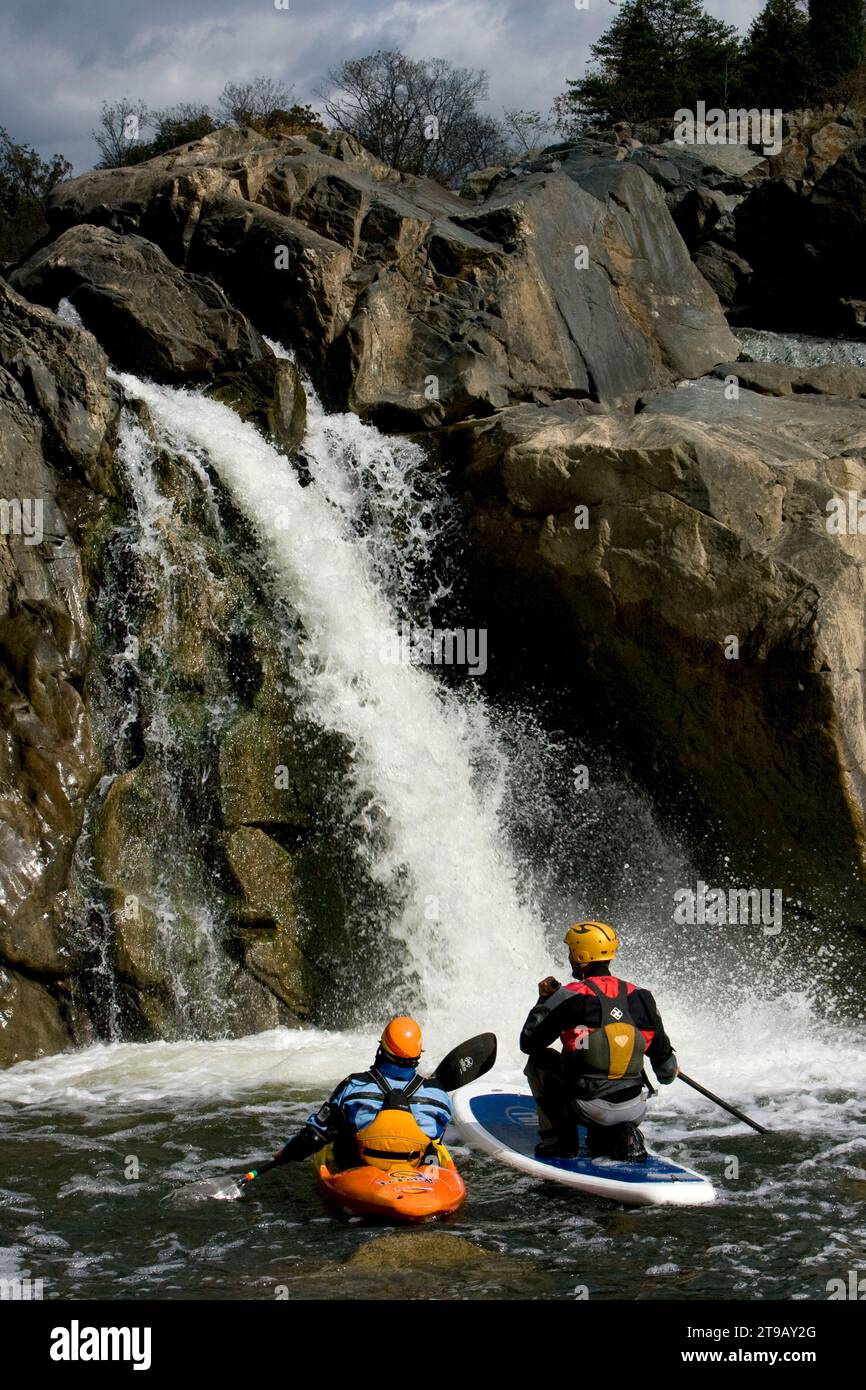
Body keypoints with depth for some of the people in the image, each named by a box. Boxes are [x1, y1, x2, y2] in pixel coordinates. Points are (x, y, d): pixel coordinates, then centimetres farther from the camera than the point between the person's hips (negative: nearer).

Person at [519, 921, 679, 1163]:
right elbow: (662, 1055, 13)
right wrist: (669, 1073, 37)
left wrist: (545, 1001, 15)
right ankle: (620, 1137, 9)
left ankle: (560, 1139, 14)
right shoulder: (639, 997, 4)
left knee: (539, 1059, 19)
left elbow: (528, 1043, 1)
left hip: (589, 1109, -4)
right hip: (634, 1111, 4)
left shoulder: (570, 998, -9)